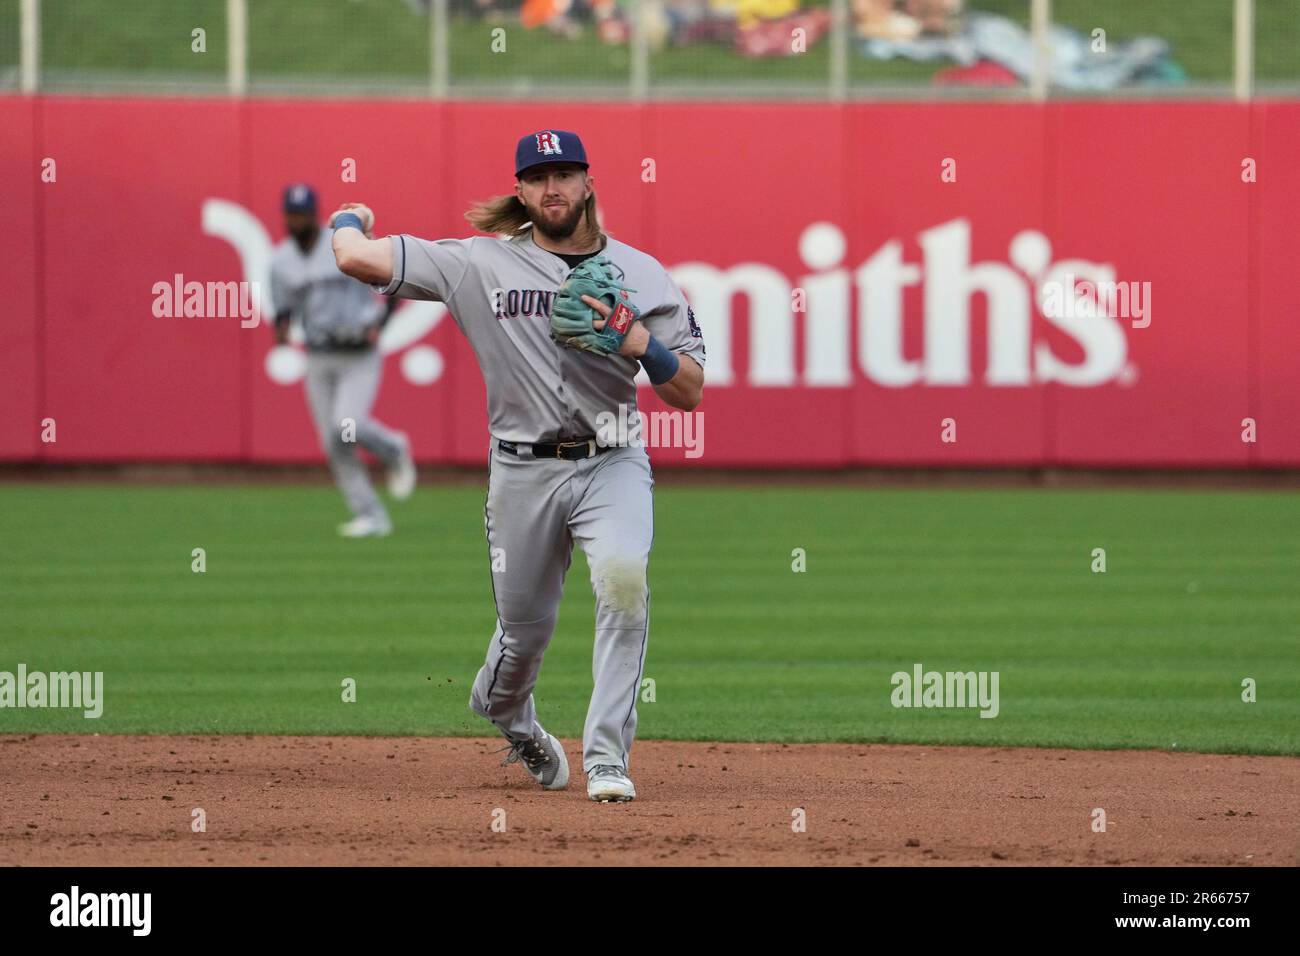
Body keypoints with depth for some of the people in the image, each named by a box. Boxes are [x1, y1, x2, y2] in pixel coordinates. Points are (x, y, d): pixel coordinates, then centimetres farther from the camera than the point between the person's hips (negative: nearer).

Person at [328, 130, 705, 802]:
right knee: (525, 628, 7)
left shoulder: (641, 275, 4)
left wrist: (641, 343, -15)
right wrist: (350, 219, 14)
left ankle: (607, 759, -23)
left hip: (611, 463, 0)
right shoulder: (482, 264, 0)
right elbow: (357, 259, -8)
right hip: (522, 470, 0)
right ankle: (509, 719, 45)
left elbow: (690, 394, 2)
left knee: (623, 577, -28)